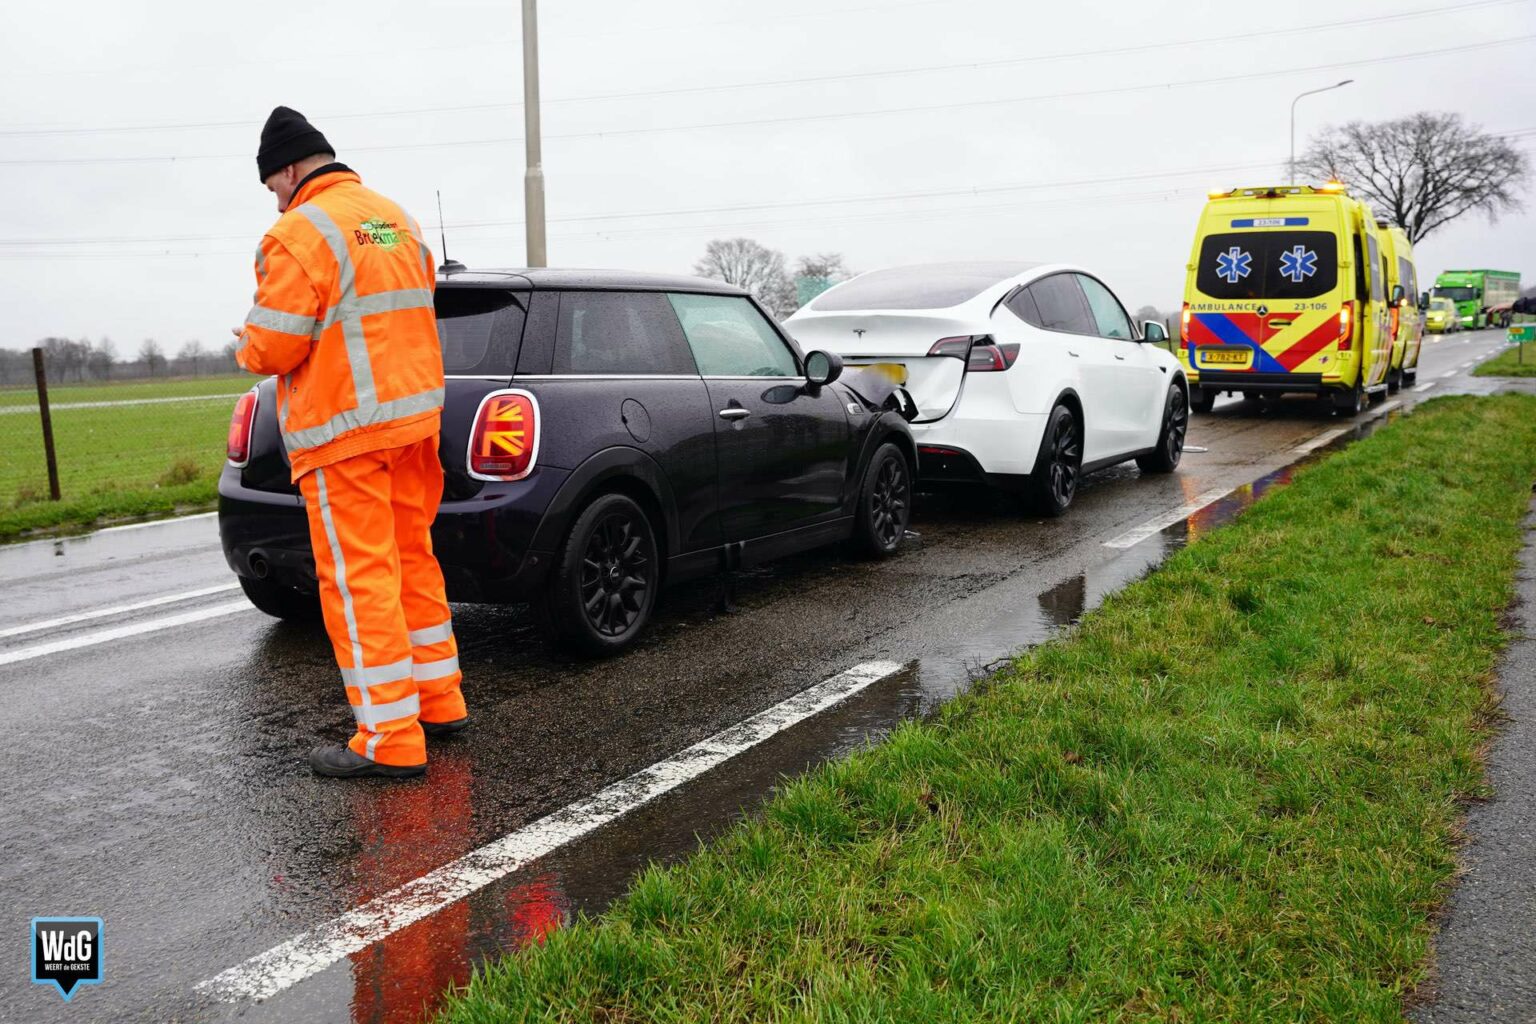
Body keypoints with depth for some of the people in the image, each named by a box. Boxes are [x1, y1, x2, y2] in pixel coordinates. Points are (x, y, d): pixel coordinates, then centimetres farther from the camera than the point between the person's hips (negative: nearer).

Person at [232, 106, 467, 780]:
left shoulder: (299, 233, -12)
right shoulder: (395, 219, 14)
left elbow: (275, 347, -15)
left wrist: (247, 348, 9)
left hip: (344, 433, -8)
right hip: (414, 416, 8)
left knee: (359, 579, -3)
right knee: (411, 560, 16)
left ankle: (390, 739, 0)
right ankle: (440, 701, 25)